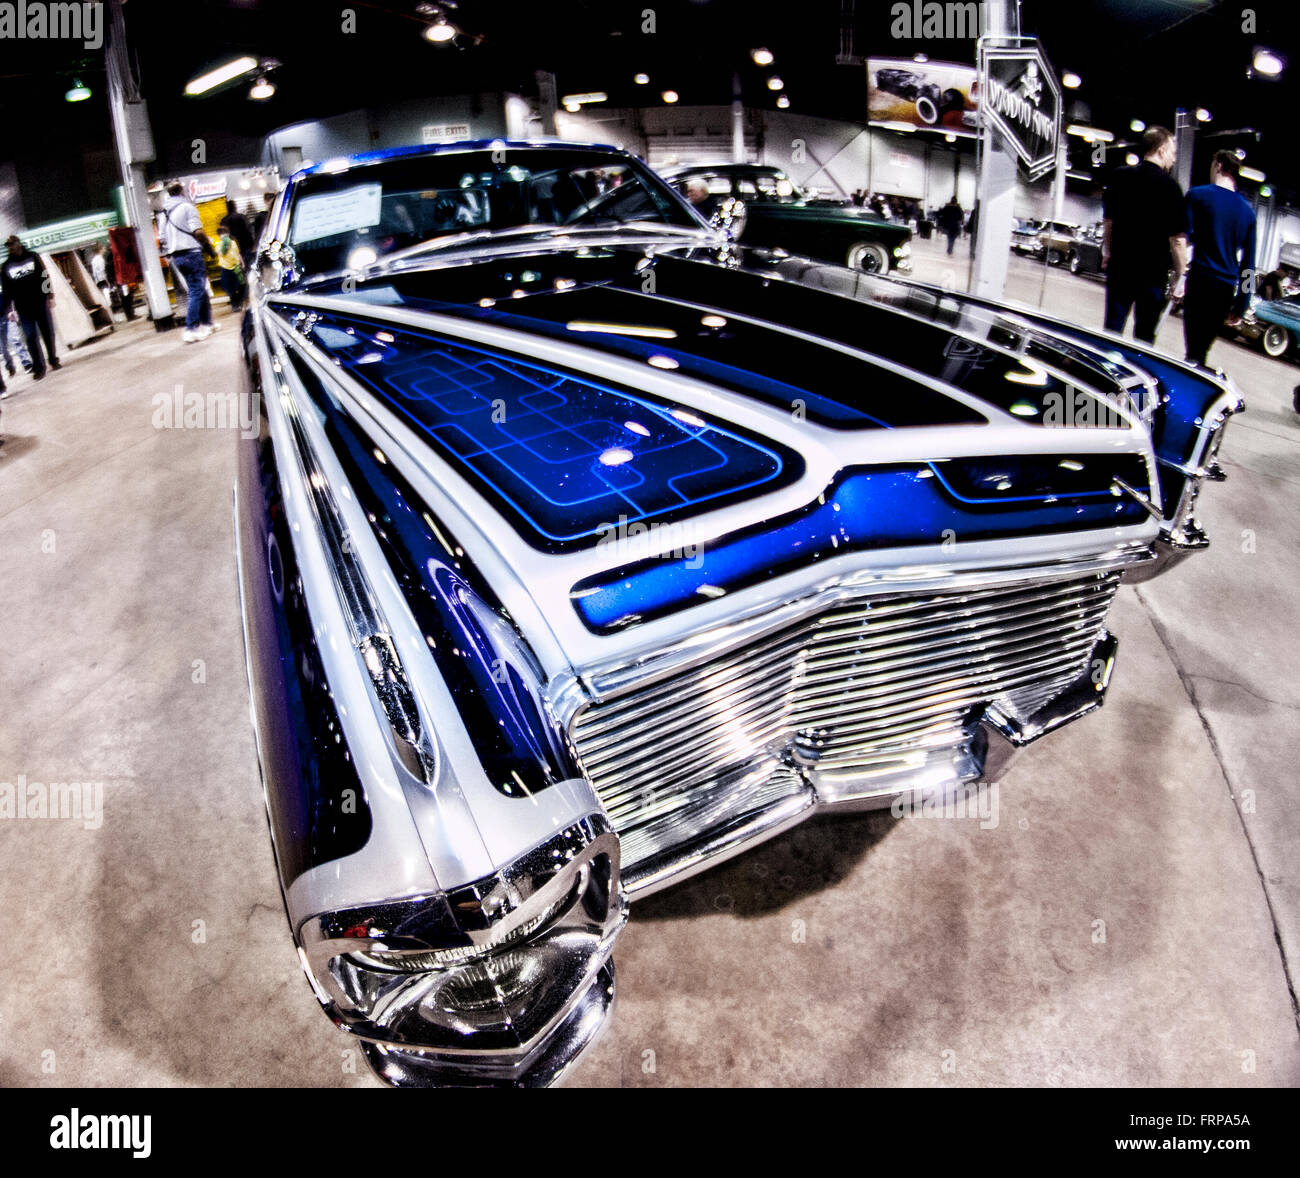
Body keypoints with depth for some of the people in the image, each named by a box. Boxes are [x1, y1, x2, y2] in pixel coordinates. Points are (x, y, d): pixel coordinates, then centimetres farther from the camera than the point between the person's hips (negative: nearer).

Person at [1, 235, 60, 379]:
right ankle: (39, 367, -3)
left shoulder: (33, 257, 6)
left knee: (48, 333, 7)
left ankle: (53, 359, 23)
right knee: (31, 337, -4)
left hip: (40, 303, 0)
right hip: (23, 308, 1)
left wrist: (49, 295, -9)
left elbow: (45, 277, 2)